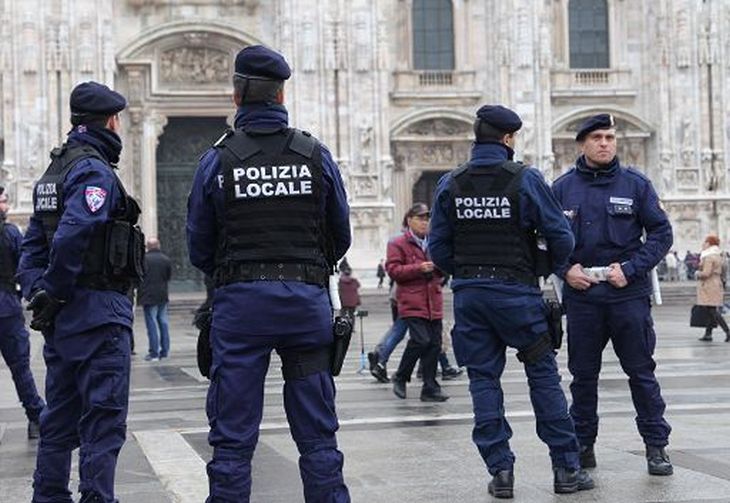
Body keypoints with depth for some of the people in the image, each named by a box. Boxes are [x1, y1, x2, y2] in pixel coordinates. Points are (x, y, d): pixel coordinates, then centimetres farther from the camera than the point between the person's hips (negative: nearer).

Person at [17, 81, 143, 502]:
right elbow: (71, 236, -26)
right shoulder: (95, 171, -13)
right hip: (98, 312, -9)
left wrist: (38, 293, 8)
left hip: (64, 316, 9)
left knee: (61, 417, 15)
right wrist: (54, 294, -16)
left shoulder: (55, 170, 17)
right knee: (105, 419, -6)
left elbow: (34, 244, 16)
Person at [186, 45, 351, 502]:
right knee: (318, 435, 9)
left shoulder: (217, 160, -2)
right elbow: (342, 237, 8)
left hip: (240, 302, -1)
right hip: (308, 300, 1)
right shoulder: (316, 155, 1)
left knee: (233, 438, 4)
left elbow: (199, 251, 2)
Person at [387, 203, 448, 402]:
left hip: (434, 303, 6)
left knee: (434, 344, 3)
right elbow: (393, 270, -10)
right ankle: (400, 378, 5)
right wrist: (419, 268, -18)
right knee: (421, 340, -17)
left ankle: (430, 389, 9)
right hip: (412, 303, -6)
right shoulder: (398, 244, 0)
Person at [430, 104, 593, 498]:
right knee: (543, 376, 6)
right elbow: (561, 238, -7)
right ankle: (566, 469, 8)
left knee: (483, 379, 8)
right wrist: (552, 265, 13)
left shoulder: (449, 184, 3)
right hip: (517, 290, -3)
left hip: (468, 293, 3)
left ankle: (500, 469, 4)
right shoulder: (525, 179, -7)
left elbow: (438, 248, 3)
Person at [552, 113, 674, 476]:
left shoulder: (636, 184, 1)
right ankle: (583, 445, 19)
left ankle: (656, 446, 11)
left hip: (629, 294, -1)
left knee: (641, 371, 3)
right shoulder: (563, 188, 5)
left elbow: (661, 234, 1)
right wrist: (566, 270, -6)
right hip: (581, 294, 2)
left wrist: (630, 269, -10)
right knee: (583, 374, 9)